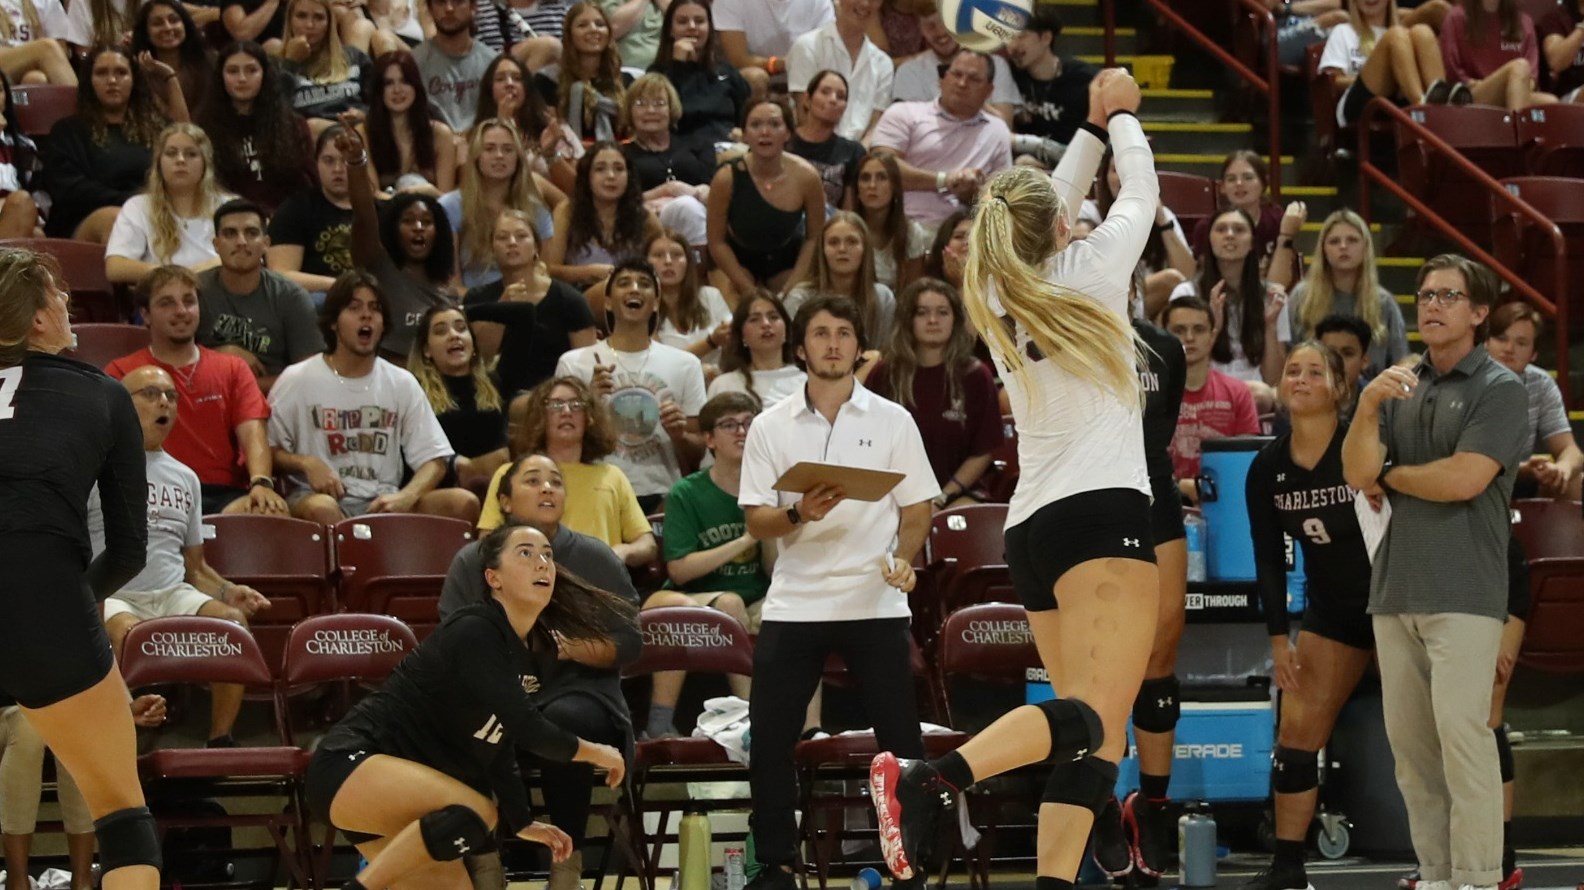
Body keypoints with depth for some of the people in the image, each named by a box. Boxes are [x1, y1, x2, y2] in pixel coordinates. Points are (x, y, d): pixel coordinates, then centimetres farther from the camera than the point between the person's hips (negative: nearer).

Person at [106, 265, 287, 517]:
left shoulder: (232, 369, 22)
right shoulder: (121, 373, 14)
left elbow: (252, 433, 6)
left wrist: (261, 483, -17)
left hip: (226, 494, 3)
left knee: (272, 511, -33)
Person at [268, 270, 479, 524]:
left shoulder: (402, 384, 14)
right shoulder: (297, 380, 6)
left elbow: (433, 460, 8)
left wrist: (405, 498, -13)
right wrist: (305, 462, -15)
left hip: (384, 503, 4)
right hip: (321, 496, -4)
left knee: (464, 503, -23)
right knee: (320, 509, -42)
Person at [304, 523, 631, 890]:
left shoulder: (539, 653, 6)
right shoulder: (473, 633, -20)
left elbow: (499, 744, 15)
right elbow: (528, 728, -24)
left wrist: (522, 822, 10)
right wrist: (597, 753, -9)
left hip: (408, 795, 9)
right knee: (475, 812, -31)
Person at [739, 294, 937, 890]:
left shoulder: (892, 421, 6)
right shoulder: (770, 427, 7)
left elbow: (916, 508, 6)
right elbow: (755, 521, 3)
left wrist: (904, 558, -12)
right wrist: (799, 514, -18)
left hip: (875, 602, -1)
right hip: (793, 603, 1)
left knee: (900, 738, -2)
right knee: (769, 740, -2)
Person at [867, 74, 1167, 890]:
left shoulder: (999, 298, 16)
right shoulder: (1087, 271, 1)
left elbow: (1047, 209, 34)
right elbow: (1141, 195, 18)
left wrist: (1091, 127, 40)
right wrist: (1119, 116, 34)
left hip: (1031, 529, 8)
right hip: (1102, 514, -8)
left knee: (1094, 728, 4)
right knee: (1097, 715, -20)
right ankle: (927, 779, -41)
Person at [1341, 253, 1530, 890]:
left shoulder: (1500, 390, -1)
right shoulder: (1398, 388, 16)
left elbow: (1462, 480, -13)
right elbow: (1357, 473, 5)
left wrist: (1390, 475, 3)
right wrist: (1367, 406, -11)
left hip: (1463, 591, -6)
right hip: (1395, 590, 6)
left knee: (1461, 729, -13)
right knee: (1408, 739, 4)